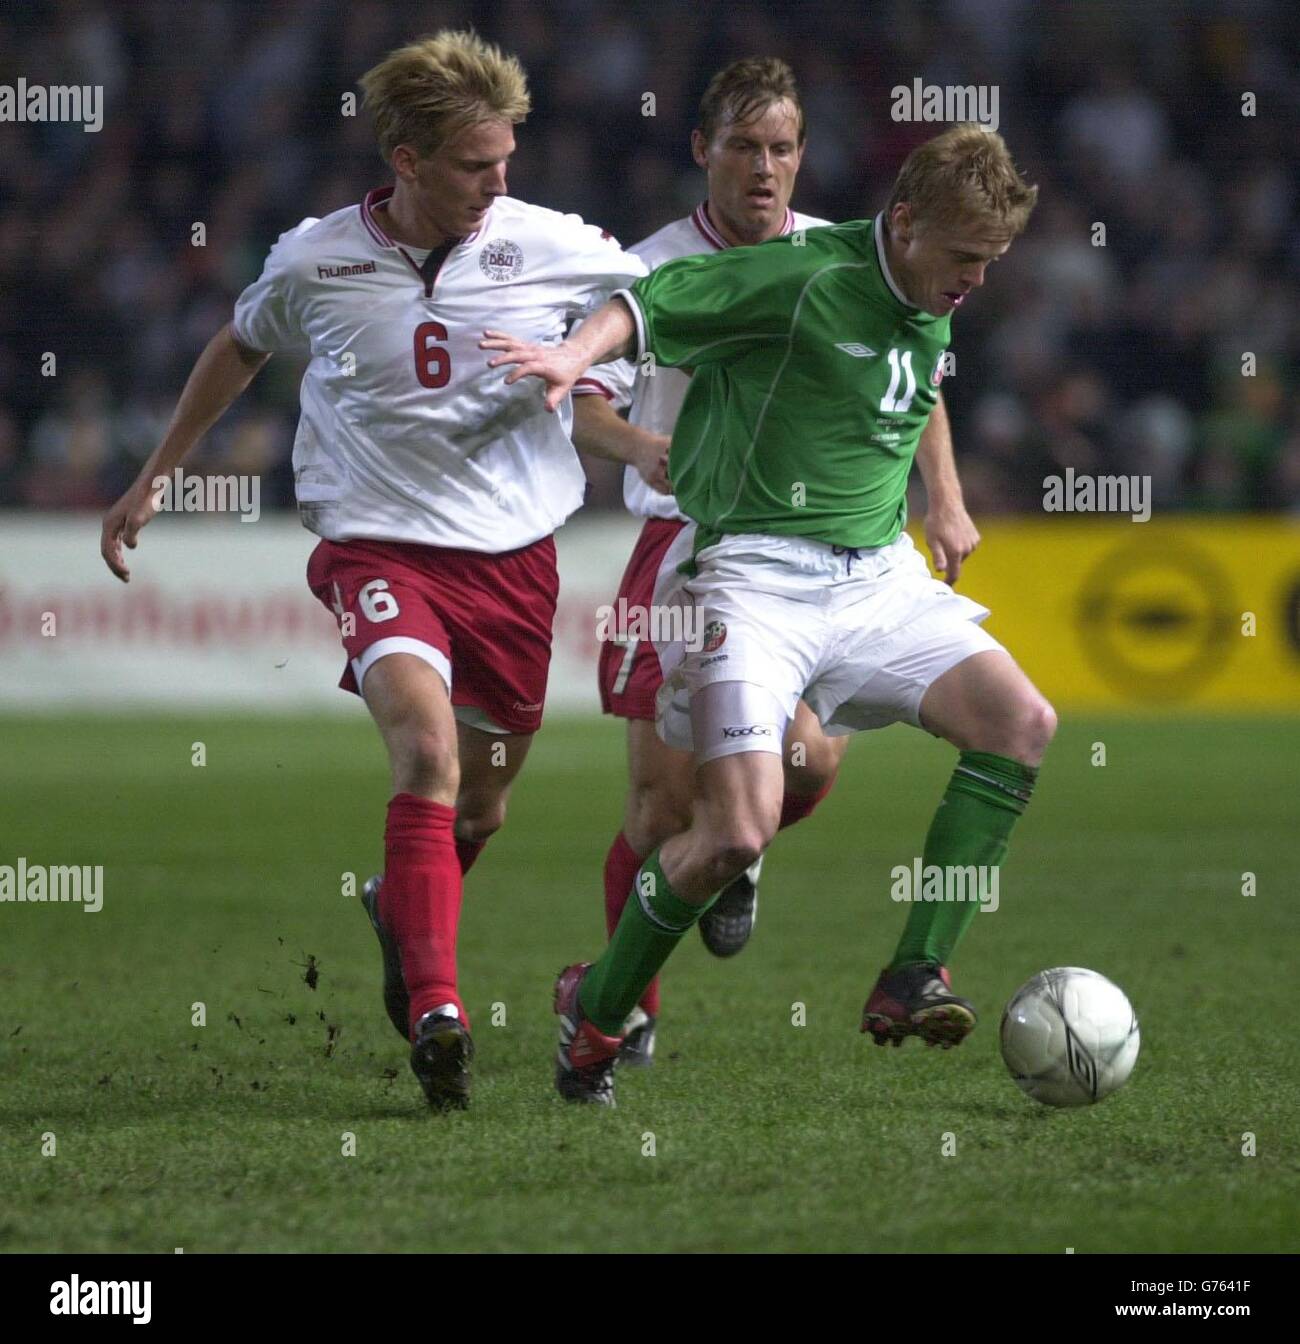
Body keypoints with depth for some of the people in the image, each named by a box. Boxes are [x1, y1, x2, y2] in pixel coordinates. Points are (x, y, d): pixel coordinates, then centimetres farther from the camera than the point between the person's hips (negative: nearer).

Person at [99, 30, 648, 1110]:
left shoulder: (557, 250, -6)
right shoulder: (316, 261, -4)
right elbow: (240, 349, 17)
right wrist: (155, 479, 22)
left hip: (513, 553, 2)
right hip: (379, 543, -2)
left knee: (481, 807, 14)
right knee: (427, 747, -27)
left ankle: (399, 905, 49)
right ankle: (437, 1011, -30)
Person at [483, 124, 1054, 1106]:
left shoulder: (934, 310, 10)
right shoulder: (804, 278, -14)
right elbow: (652, 306, -15)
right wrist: (577, 355, -33)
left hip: (878, 576, 8)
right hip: (755, 575, -8)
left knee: (1023, 722, -12)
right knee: (740, 830, -18)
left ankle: (912, 982, -11)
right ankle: (597, 1008, 8)